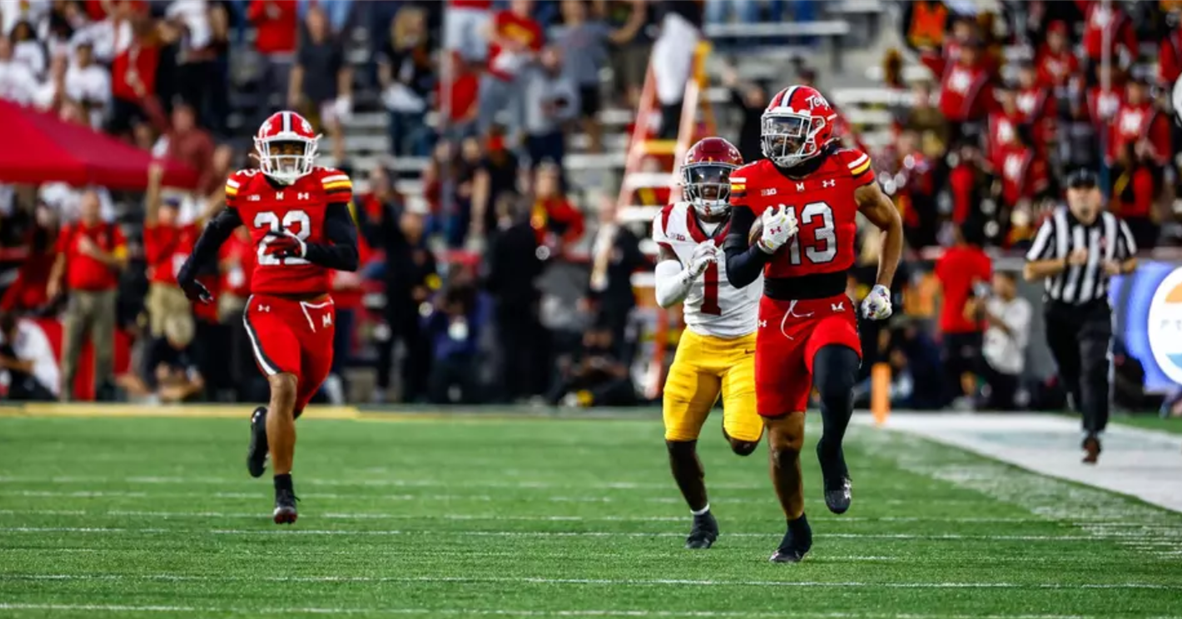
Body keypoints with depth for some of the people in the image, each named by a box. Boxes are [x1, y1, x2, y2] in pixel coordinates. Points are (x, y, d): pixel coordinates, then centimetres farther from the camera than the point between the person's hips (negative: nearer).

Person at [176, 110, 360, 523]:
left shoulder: (325, 189, -6)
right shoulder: (247, 189, 0)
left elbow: (349, 257, -13)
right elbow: (219, 227, 23)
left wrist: (304, 248, -28)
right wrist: (190, 268, 20)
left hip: (315, 310, 1)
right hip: (269, 307, -1)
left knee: (299, 398, 15)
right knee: (284, 387, -22)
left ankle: (265, 425, 53)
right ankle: (284, 492, -13)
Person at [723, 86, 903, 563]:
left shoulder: (847, 174, -5)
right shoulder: (752, 184, -2)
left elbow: (892, 225, 14)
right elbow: (736, 274, -1)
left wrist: (882, 288, 5)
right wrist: (765, 245, -20)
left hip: (831, 311, -2)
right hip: (777, 316, 2)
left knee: (835, 386, -35)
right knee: (783, 442, 6)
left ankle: (832, 454, -1)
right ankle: (797, 531, 30)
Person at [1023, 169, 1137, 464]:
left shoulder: (1114, 226, -6)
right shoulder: (1055, 225, -13)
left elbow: (1131, 260, 12)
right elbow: (1029, 272, -15)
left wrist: (1119, 268, -12)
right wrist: (1067, 261, -27)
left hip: (1095, 310, -1)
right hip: (1059, 312, 1)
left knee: (1094, 370, -18)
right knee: (1070, 373, 12)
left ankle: (1093, 435, -17)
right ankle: (1089, 416, 40)